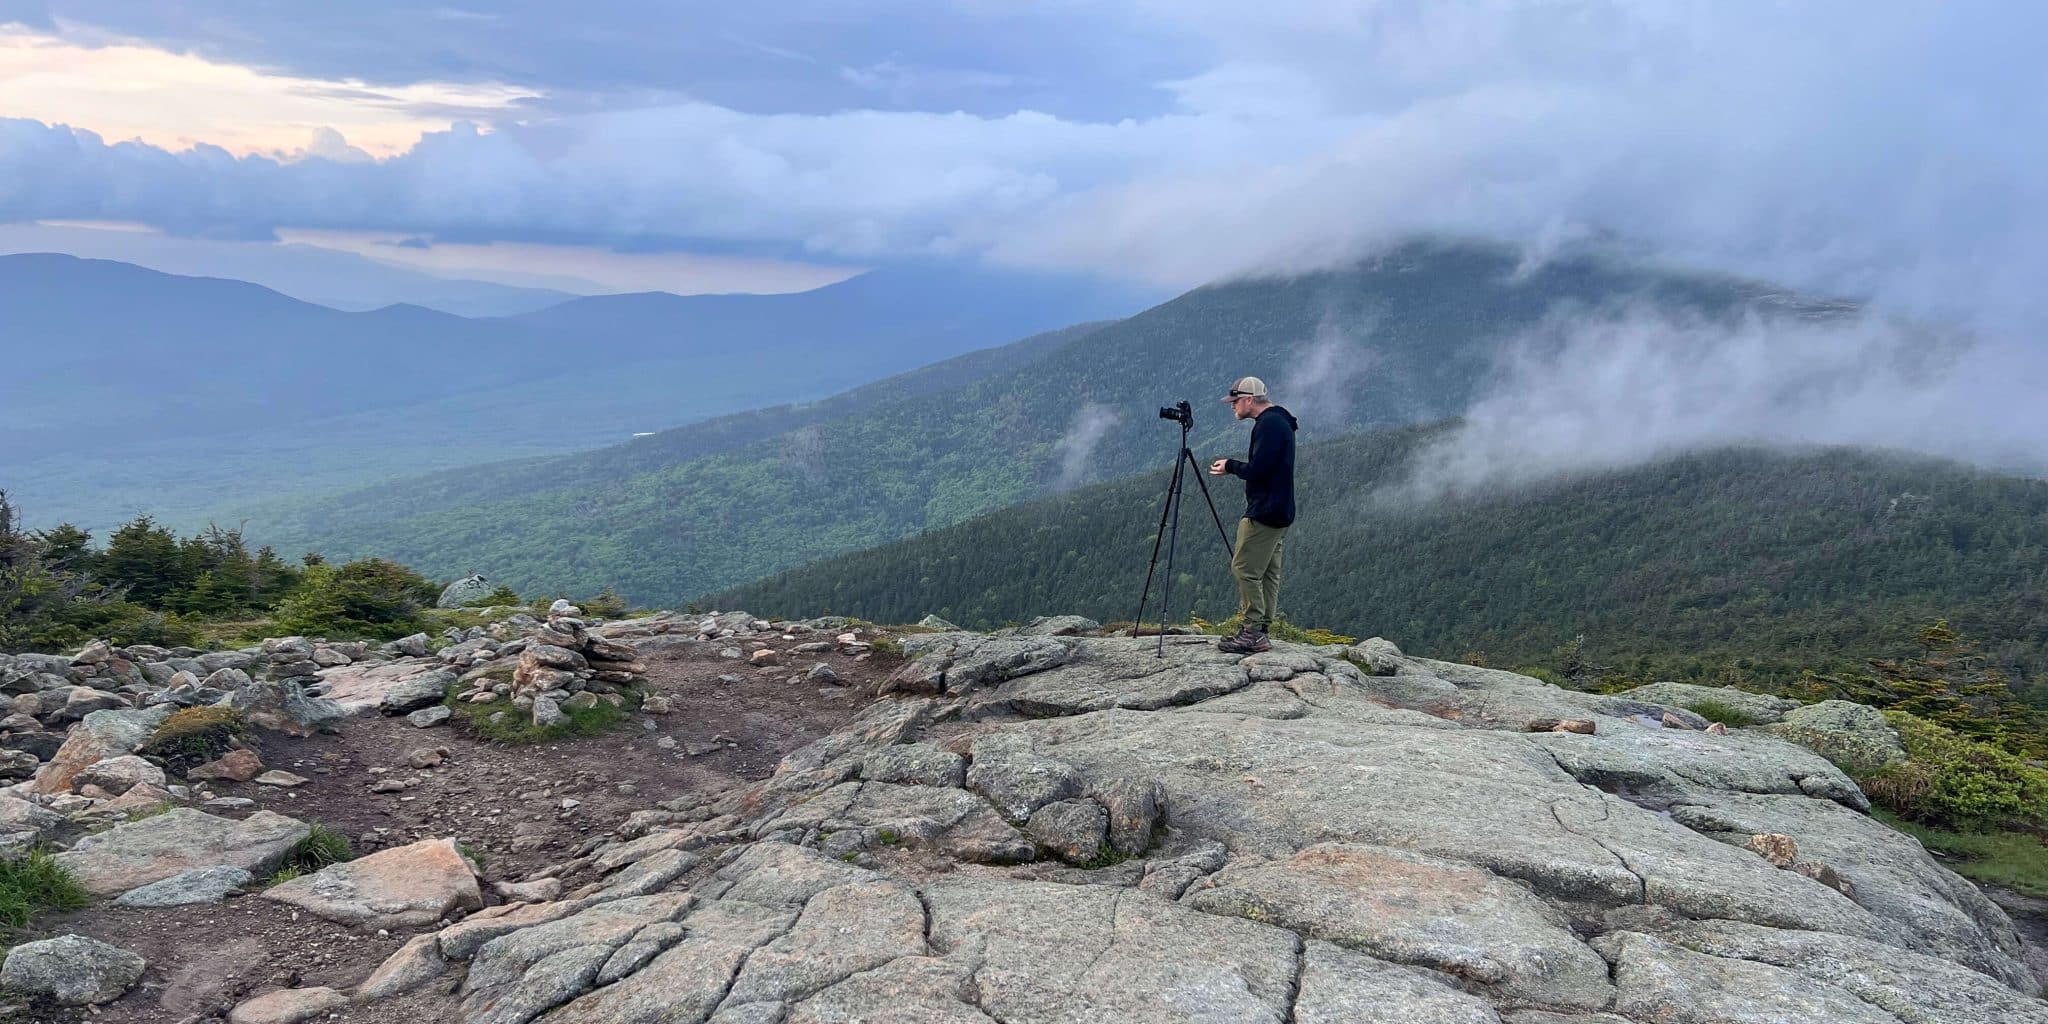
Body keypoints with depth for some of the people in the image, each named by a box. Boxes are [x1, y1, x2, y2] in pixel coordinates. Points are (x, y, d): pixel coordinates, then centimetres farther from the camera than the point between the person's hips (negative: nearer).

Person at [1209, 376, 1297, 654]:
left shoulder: (1268, 424, -15)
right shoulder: (1280, 421, 18)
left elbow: (1258, 470, -22)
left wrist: (1230, 466, -6)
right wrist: (1234, 467, 14)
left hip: (1263, 513, -11)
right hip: (1279, 512, 11)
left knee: (1246, 569, -9)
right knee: (1268, 572, 10)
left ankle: (1252, 633, -8)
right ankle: (1260, 631, 14)